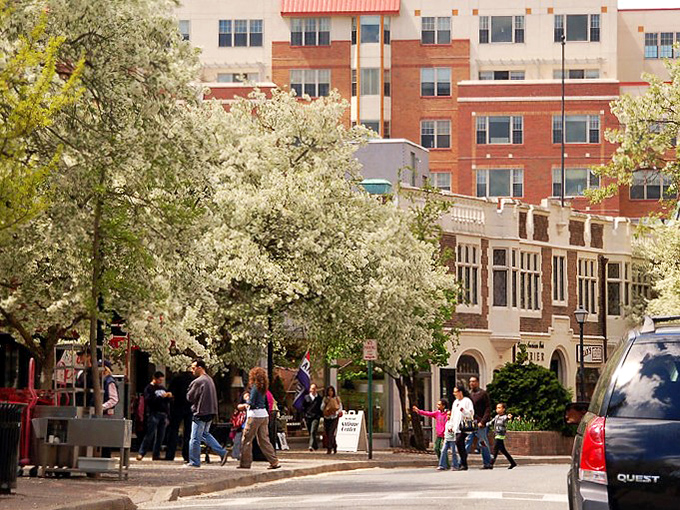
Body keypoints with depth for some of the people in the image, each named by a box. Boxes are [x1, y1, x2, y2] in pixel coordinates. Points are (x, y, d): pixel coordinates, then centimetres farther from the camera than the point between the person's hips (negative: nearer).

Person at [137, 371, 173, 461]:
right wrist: (161, 397, -19)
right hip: (153, 414, -7)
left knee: (160, 436, 4)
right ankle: (141, 453, -10)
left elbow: (167, 401, 24)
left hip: (163, 414, 7)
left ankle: (156, 455, 8)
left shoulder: (163, 388, 20)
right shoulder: (149, 388, -1)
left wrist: (169, 396, 2)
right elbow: (149, 400, -15)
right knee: (150, 434, -12)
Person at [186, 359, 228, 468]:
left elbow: (190, 397, -11)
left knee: (195, 438, 0)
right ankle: (222, 452, 15)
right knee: (205, 434, 22)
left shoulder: (198, 381, -17)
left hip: (200, 414, -9)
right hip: (211, 412, 9)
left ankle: (194, 462, 5)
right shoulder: (209, 379, 12)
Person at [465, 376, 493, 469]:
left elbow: (488, 409, -6)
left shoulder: (483, 394, -1)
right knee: (466, 444, 0)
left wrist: (483, 422, -15)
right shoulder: (468, 394, 14)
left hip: (479, 424, -5)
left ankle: (487, 464, 9)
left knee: (483, 445, 1)